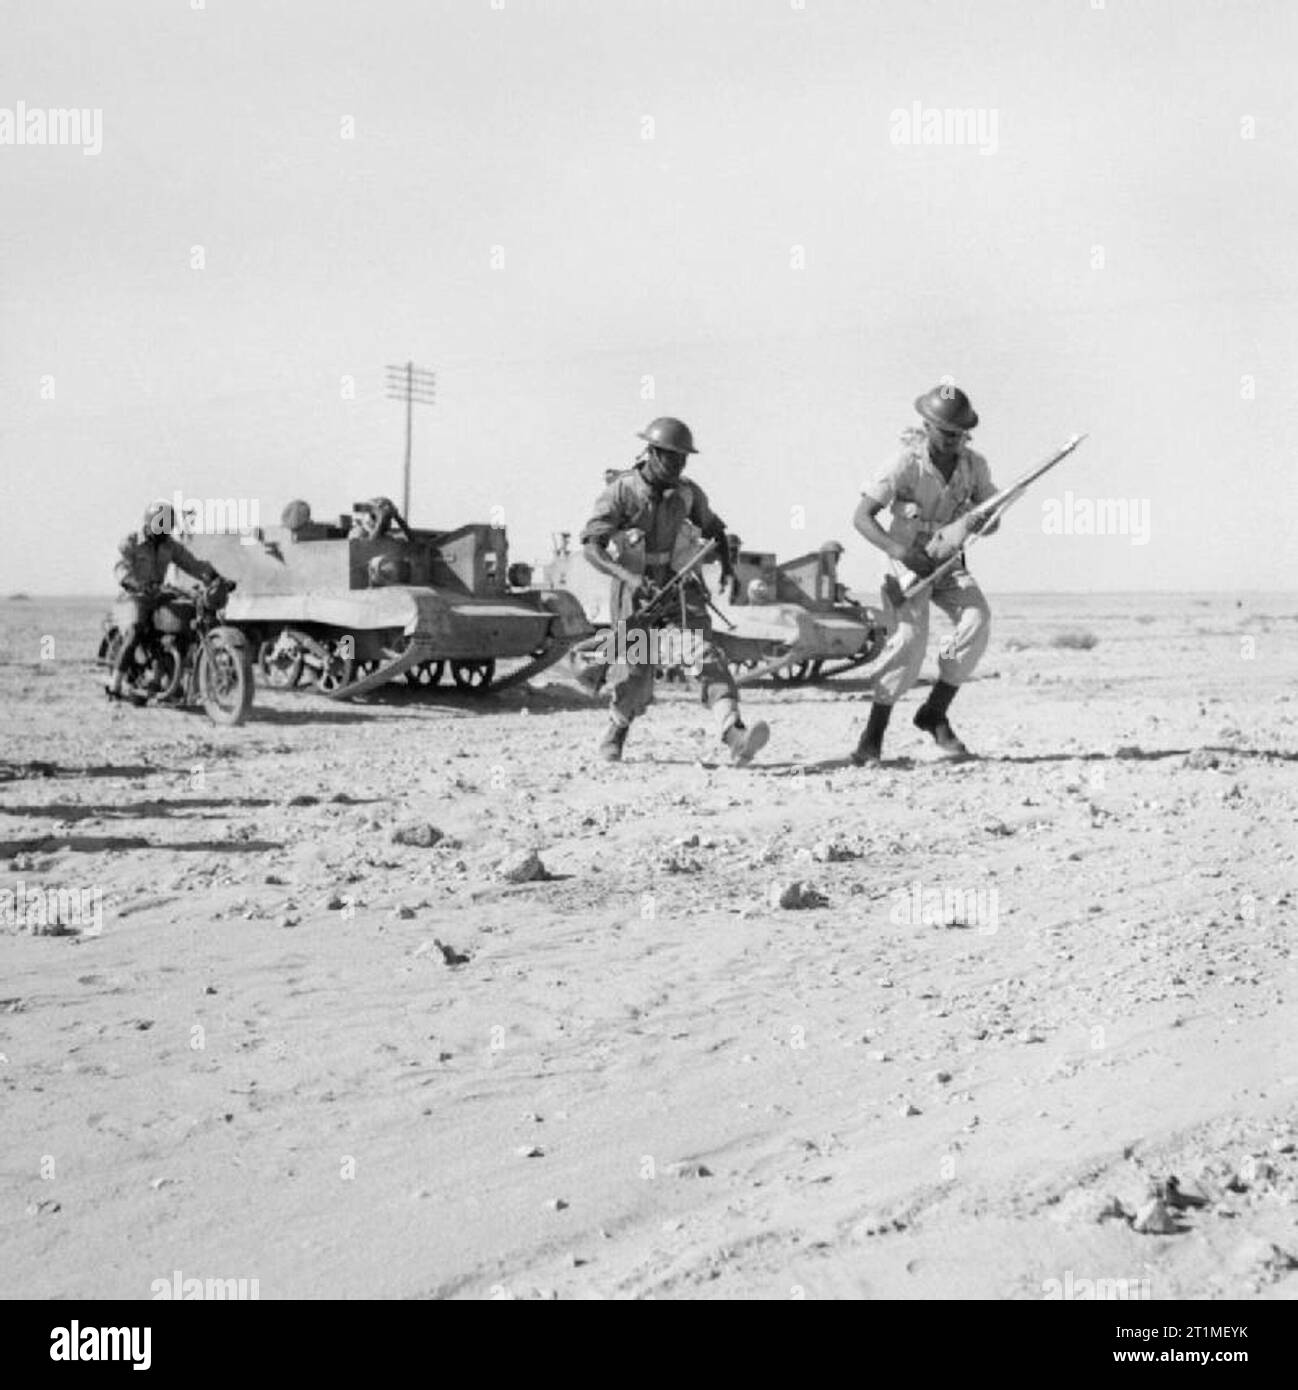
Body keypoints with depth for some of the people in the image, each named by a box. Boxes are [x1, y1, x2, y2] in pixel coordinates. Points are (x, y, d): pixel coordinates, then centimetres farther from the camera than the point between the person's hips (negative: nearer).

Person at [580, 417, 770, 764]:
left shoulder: (687, 492, -3)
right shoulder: (621, 491, -15)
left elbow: (714, 529, 17)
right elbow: (590, 547, -19)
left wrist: (727, 566, -1)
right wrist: (628, 577, -33)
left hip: (679, 590, 2)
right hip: (636, 593, -2)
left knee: (706, 655, -18)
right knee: (634, 677, 5)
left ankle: (735, 737, -31)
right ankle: (616, 731, 36)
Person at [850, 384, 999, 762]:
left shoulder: (974, 465, -6)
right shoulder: (907, 462, -19)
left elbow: (992, 521, 5)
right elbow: (861, 517, -20)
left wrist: (974, 524, -20)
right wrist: (897, 549, -35)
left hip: (949, 562, 4)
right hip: (910, 561, -4)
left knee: (977, 620, -21)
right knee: (912, 634, -26)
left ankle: (935, 713, -7)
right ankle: (874, 735, -18)